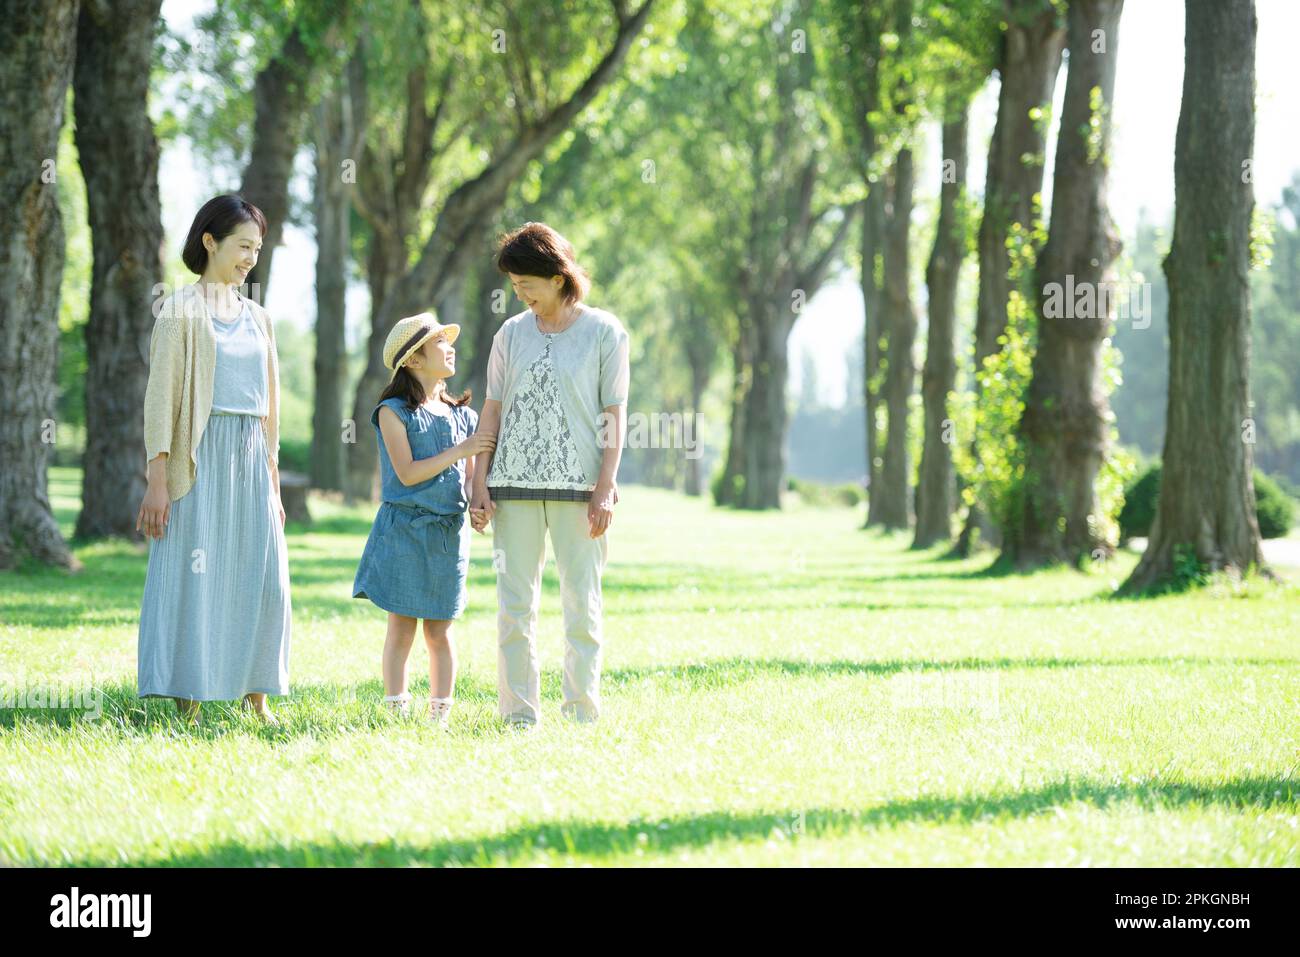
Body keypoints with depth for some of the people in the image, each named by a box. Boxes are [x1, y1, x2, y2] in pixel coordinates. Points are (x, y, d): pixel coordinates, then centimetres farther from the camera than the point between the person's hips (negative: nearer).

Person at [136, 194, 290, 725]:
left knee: (265, 578, 2)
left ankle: (255, 692, 14)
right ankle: (189, 705, -1)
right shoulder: (181, 311, -2)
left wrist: (273, 487, 17)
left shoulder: (258, 318, 15)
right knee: (193, 579, -5)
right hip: (200, 457, -6)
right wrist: (157, 480, -14)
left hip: (251, 460, 6)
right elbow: (160, 395, -7)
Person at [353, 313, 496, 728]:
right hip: (404, 530, -4)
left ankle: (440, 717, 10)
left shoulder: (461, 415, 12)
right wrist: (459, 451, -15)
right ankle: (397, 715, 2)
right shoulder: (394, 411, -4)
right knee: (402, 629, -1)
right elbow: (407, 473, -13)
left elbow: (470, 477, 13)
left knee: (439, 631, 6)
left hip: (449, 534, 4)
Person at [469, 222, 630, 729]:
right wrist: (480, 485, 3)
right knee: (514, 603, 2)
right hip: (514, 485, 3)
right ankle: (520, 714, 8)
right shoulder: (511, 334, 10)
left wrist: (606, 488, -7)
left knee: (582, 601, -1)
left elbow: (615, 414, 0)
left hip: (579, 486, -3)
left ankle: (582, 713, 5)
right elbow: (492, 411, 11)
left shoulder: (604, 332, 2)